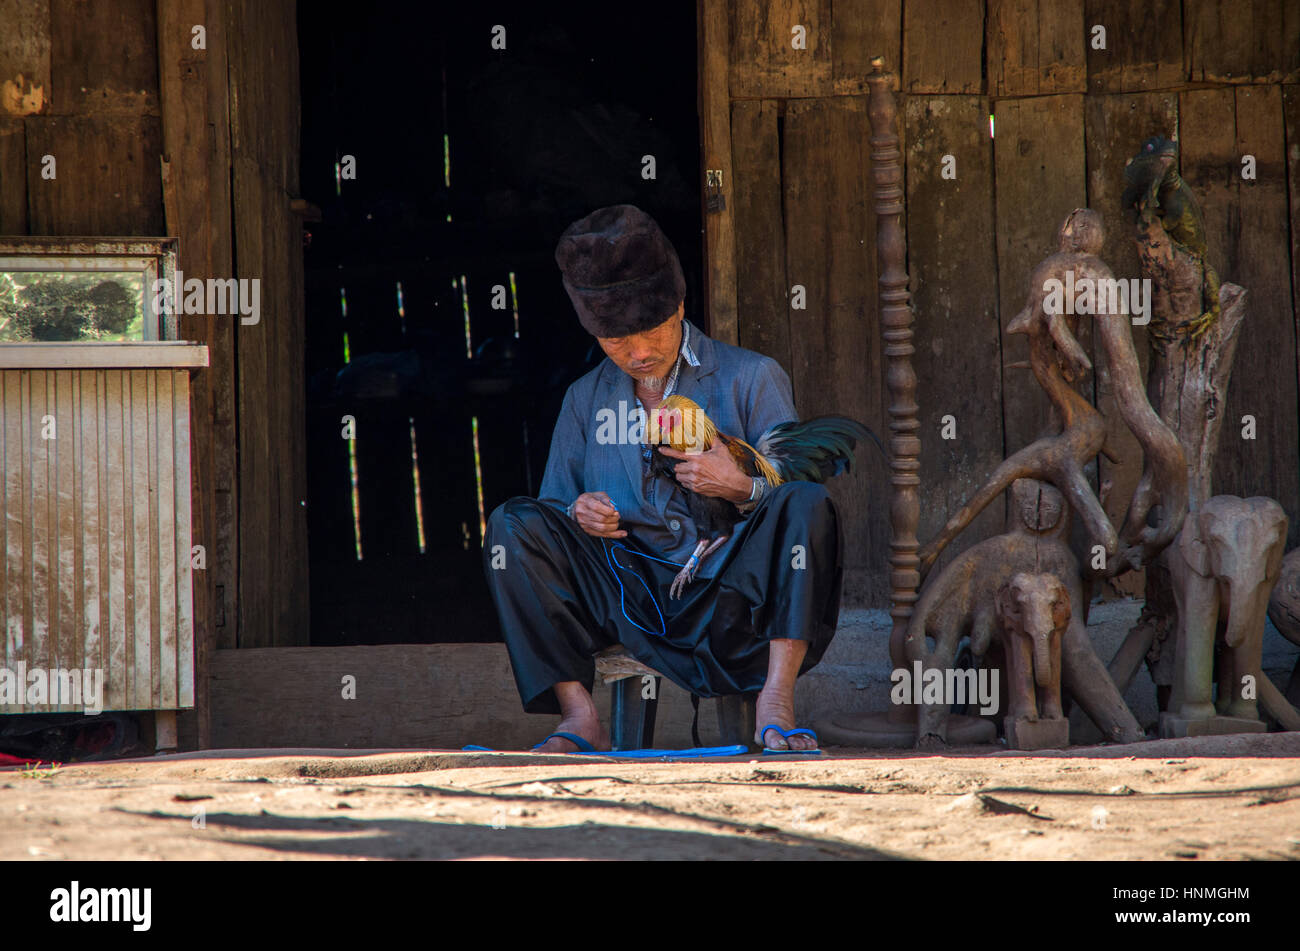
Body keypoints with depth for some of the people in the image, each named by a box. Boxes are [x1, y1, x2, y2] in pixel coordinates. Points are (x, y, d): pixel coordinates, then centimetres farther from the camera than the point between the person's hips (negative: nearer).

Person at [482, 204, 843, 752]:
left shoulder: (752, 378, 7)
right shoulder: (585, 399, 17)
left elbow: (793, 492, 2)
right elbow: (556, 502, 18)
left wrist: (742, 487, -20)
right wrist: (578, 515, -6)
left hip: (728, 597, -2)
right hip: (630, 596, 3)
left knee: (809, 505, -29)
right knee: (513, 523, -17)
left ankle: (775, 700, -33)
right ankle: (579, 716, -23)